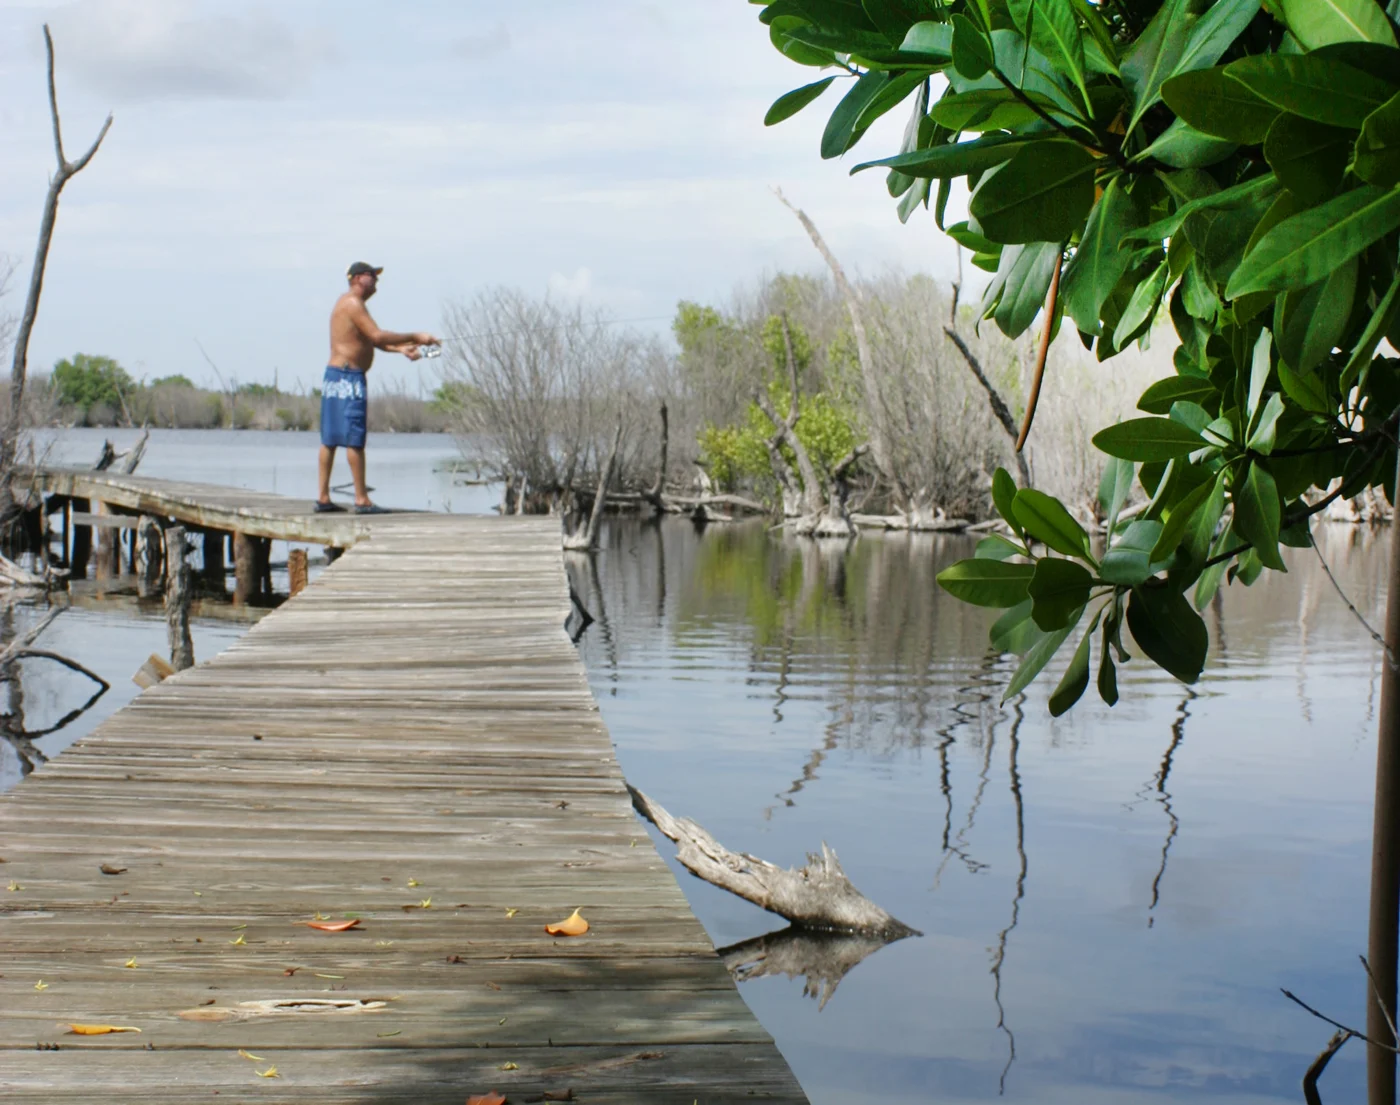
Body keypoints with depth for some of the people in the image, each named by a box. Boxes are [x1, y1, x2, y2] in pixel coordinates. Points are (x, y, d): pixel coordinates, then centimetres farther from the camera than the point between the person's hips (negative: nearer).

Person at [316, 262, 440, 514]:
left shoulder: (349, 304, 21)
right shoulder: (352, 303, -12)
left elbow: (373, 341, 16)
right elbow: (377, 336, -21)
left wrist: (401, 348, 3)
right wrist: (414, 337, -16)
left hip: (334, 376, 11)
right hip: (349, 376, -11)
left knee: (330, 439, 10)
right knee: (354, 439, -10)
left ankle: (323, 498, 12)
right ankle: (361, 500, -10)